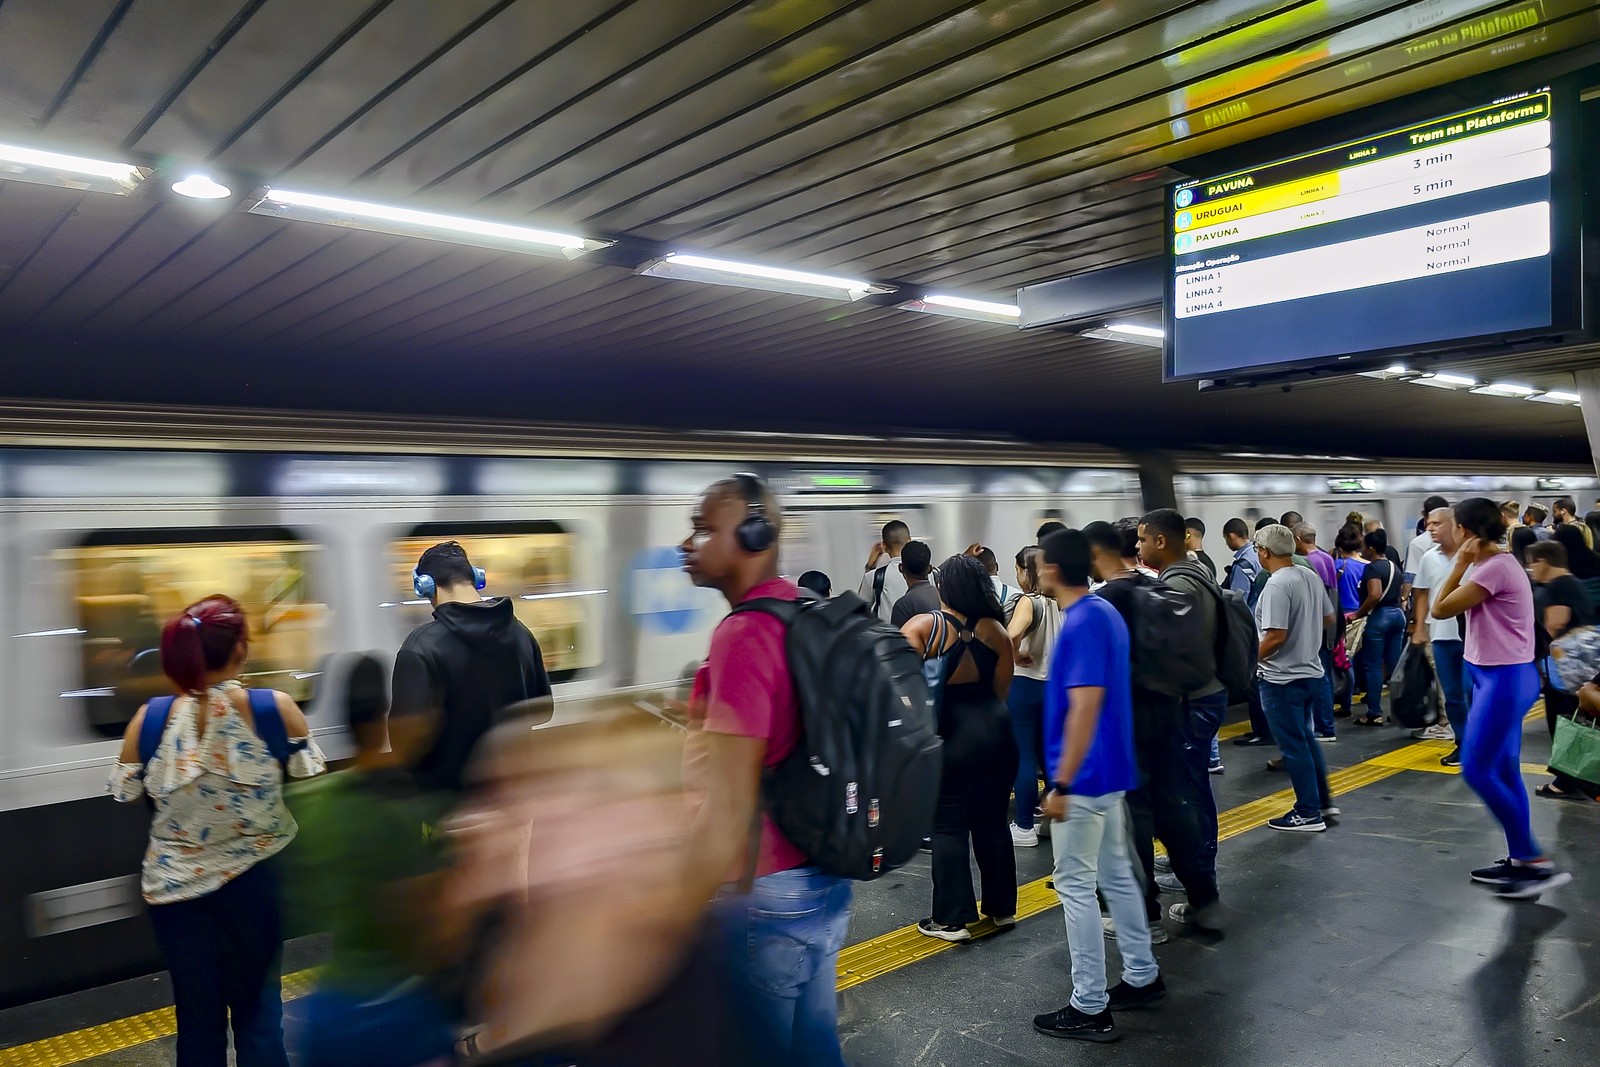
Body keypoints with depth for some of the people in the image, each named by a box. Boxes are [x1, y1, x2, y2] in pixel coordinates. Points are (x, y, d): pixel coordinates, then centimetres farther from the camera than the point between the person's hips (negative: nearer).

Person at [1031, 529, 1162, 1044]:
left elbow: (1085, 708, -26)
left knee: (1076, 885, -1)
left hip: (1084, 776, -10)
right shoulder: (1104, 612, 9)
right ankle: (1142, 977, 32)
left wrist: (1061, 784, -22)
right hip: (1110, 769, 10)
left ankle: (1090, 1007, 8)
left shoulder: (1081, 623, -21)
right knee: (1116, 875, 19)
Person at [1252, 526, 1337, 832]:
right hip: (1309, 671, 9)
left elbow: (1276, 636, -27)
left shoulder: (1276, 585, -23)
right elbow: (1328, 619, 15)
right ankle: (1323, 802, 29)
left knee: (1294, 746, 2)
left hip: (1282, 677, -9)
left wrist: (1251, 659, -14)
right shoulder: (1311, 576, 5)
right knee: (1305, 738, 22)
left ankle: (1309, 813, 10)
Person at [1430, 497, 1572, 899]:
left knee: (1477, 771, -7)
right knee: (1503, 772, 14)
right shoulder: (1495, 564, 11)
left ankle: (1538, 862, 0)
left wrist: (1460, 565, -12)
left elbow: (1440, 610, -17)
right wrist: (1465, 564, 9)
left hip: (1504, 679, -10)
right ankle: (1519, 859, 22)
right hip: (1498, 676, 10)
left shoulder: (1495, 568, -20)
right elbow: (1451, 607, 12)